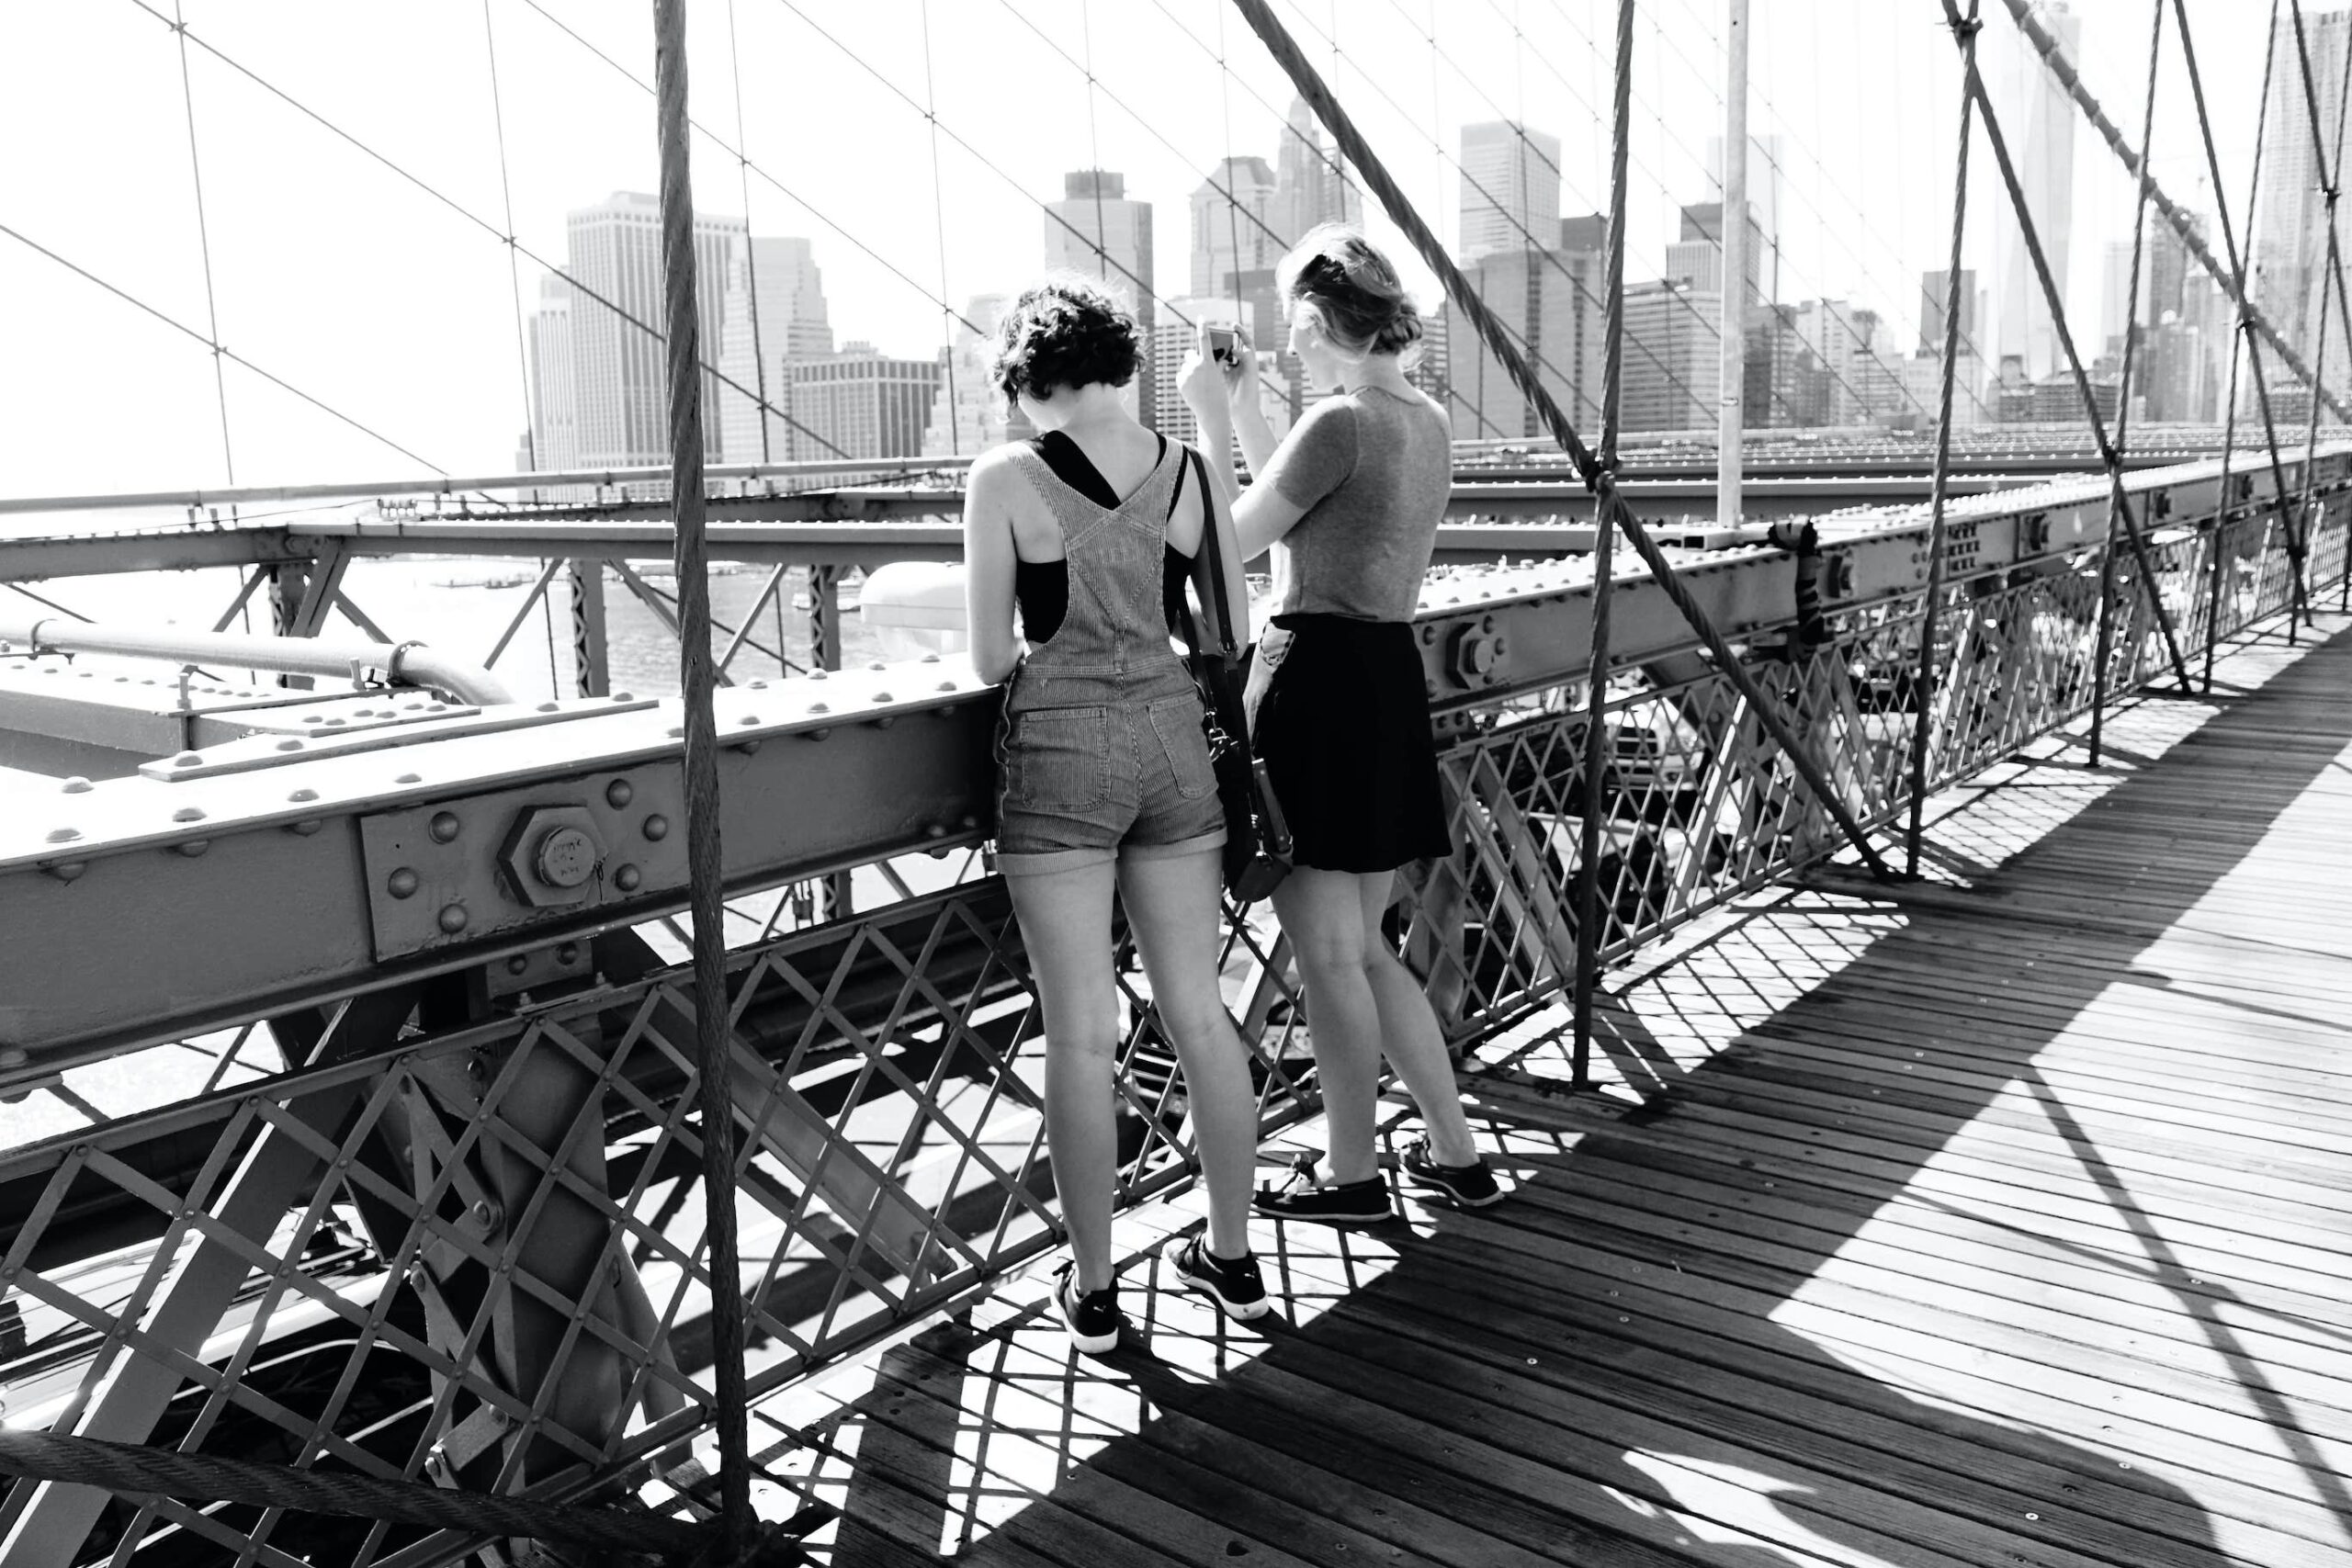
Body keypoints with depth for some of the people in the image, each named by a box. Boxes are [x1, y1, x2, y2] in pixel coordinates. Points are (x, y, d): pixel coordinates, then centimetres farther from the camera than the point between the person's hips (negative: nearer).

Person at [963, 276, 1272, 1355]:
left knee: (1081, 1033, 5)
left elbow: (991, 659, -4)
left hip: (1059, 753, -4)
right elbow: (1233, 631, 7)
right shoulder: (1190, 470, 2)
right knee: (1198, 1011, 14)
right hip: (1171, 740, 4)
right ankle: (1232, 1255, 27)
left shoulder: (1006, 479, -8)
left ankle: (1092, 1290, 17)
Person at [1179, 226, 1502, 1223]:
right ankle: (1456, 1151, 25)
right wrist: (1243, 406, 23)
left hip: (1319, 680, -9)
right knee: (1362, 946, 18)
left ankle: (1351, 1172, 18)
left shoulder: (1339, 423, -15)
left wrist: (1212, 419, 1)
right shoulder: (1427, 423, 13)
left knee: (1325, 952, 4)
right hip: (1391, 678, 9)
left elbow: (1236, 540, -6)